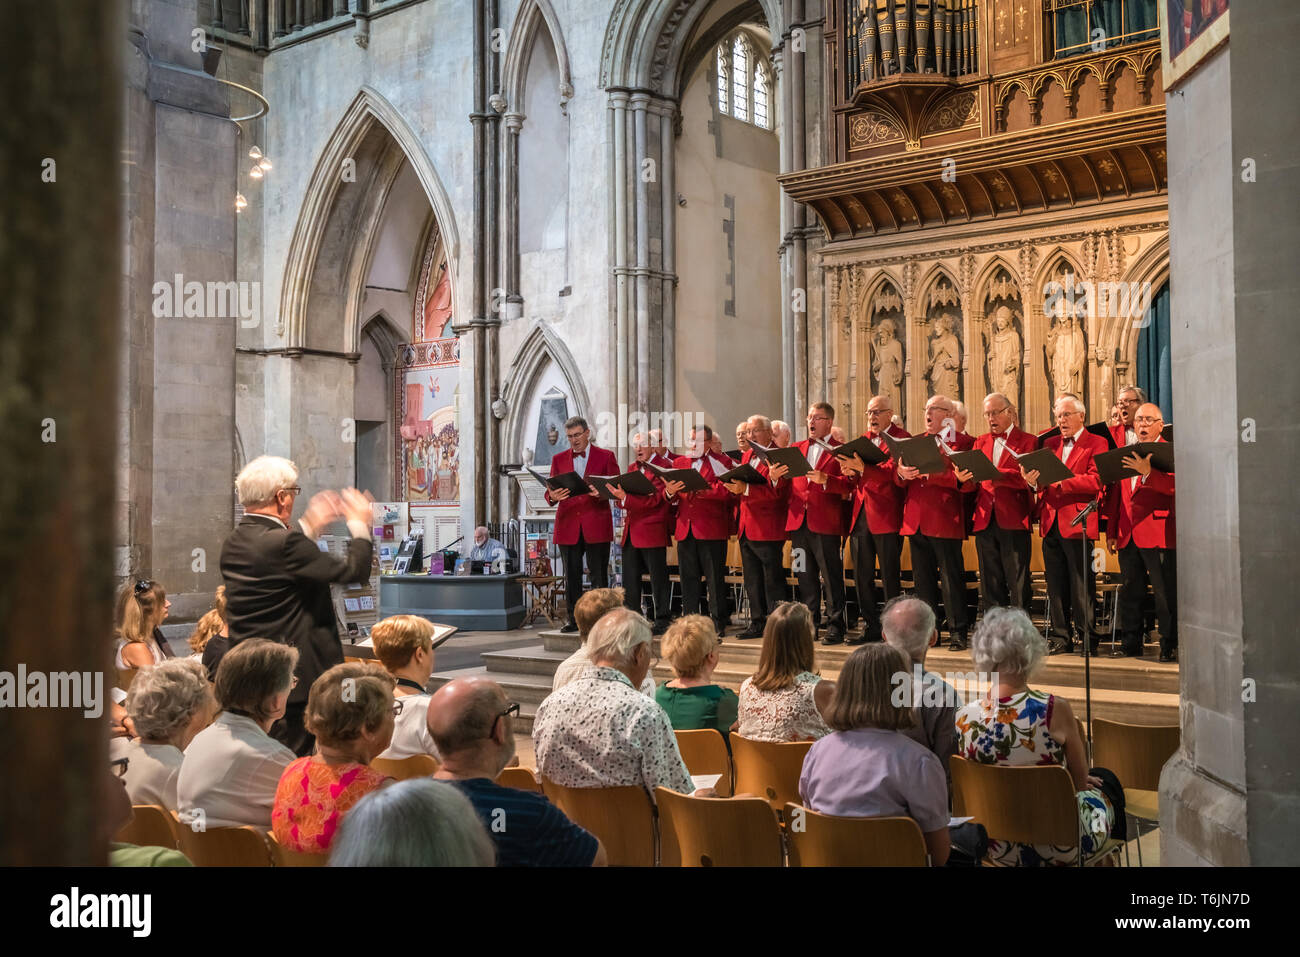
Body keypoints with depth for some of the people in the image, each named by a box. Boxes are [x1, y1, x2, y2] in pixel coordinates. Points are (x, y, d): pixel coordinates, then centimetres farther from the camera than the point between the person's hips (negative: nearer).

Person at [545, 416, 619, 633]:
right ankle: (574, 619, 11)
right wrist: (553, 496, -16)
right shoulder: (559, 459, 13)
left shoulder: (606, 456, 6)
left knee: (599, 574, -1)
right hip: (568, 526, 2)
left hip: (596, 527, -2)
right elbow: (550, 492, 8)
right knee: (571, 575, 4)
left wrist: (601, 492, -19)